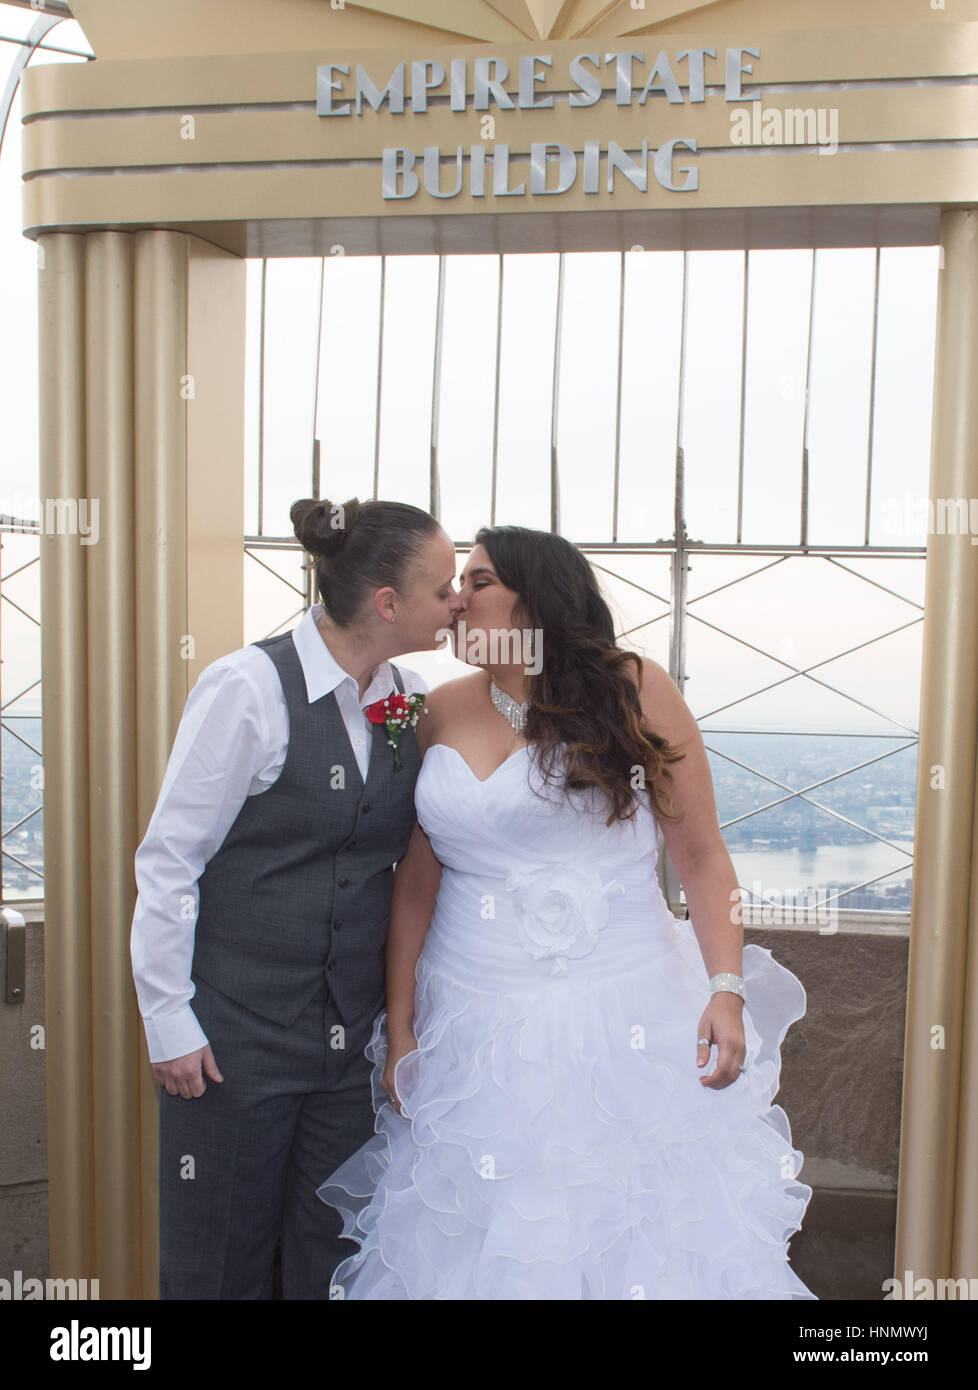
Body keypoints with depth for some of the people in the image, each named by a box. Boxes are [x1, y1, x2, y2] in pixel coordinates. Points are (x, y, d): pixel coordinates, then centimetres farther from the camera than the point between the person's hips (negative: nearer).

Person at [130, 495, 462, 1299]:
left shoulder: (413, 699, 1)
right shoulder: (249, 688, -15)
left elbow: (408, 857, 7)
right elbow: (167, 859, -10)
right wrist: (169, 1020, -8)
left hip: (355, 1038, 5)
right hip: (237, 1035, -4)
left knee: (334, 1261, 16)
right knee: (218, 1262, 12)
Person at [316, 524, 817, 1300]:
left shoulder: (633, 691, -4)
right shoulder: (444, 712, 5)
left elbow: (701, 856, -3)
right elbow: (417, 882, 7)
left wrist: (727, 991, -13)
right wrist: (399, 1030, 6)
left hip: (622, 1020, -2)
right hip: (473, 1029, 3)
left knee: (638, 1234, 7)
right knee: (482, 1248, 11)